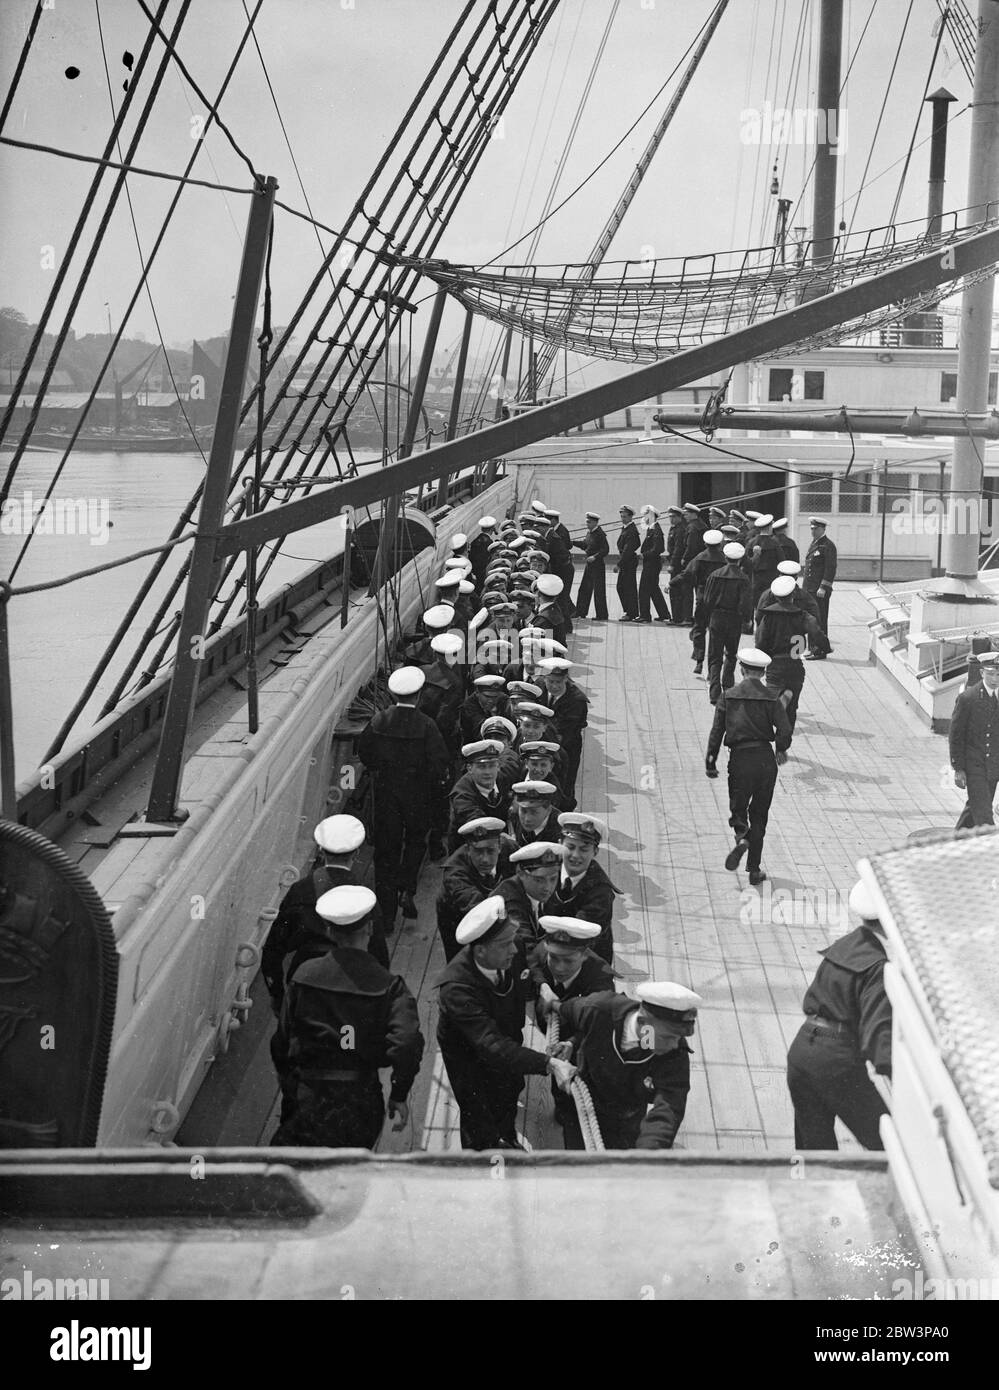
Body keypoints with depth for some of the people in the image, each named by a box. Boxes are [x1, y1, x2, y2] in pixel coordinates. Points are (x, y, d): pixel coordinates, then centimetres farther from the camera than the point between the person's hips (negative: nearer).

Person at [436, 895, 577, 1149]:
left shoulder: (511, 953, -26)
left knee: (510, 1092, 30)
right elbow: (491, 1045, -50)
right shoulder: (455, 988, -45)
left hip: (507, 1037, 6)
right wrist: (548, 1064, -58)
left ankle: (507, 1140, 62)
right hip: (468, 1056, -6)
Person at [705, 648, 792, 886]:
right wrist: (781, 750, 11)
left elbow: (717, 731, -2)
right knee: (759, 814, 13)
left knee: (738, 808, 14)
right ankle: (754, 869, 13)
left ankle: (741, 838, -21)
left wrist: (710, 762, 4)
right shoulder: (772, 697, -1)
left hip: (739, 759, -1)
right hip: (765, 759, 1)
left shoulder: (728, 696, 1)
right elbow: (784, 730, -9)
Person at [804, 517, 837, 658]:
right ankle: (814, 647, 18)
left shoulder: (828, 546, -10)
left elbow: (830, 568, -15)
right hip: (810, 589, 9)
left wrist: (823, 588, -19)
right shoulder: (814, 544, 18)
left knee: (820, 620, -6)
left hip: (820, 590, -9)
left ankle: (820, 651, -2)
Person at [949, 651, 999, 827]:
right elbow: (955, 735, -7)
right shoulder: (967, 698, -12)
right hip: (973, 765, -4)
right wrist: (958, 769, -9)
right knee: (982, 812, -8)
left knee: (975, 806, 18)